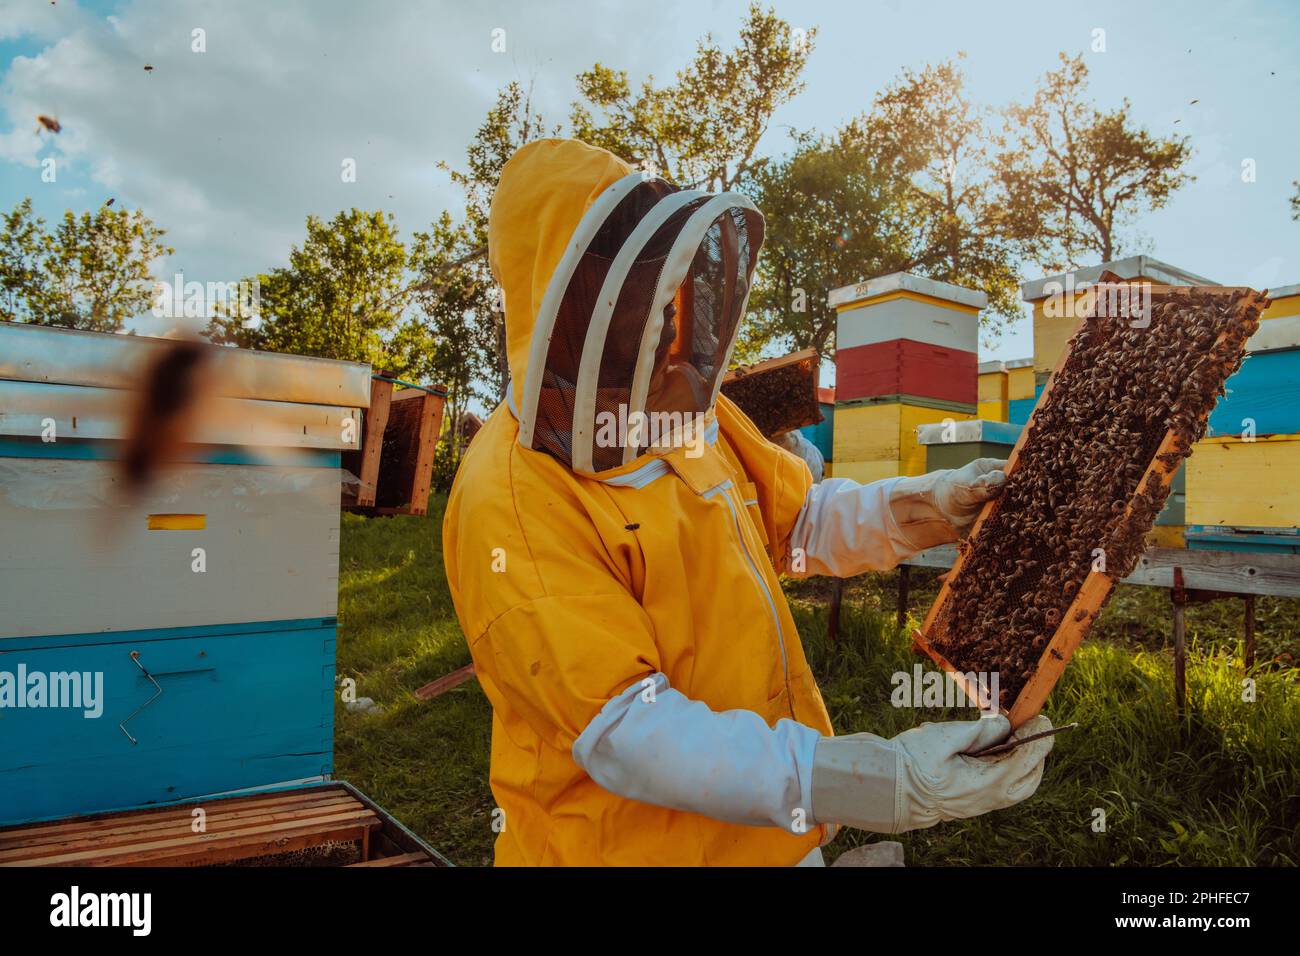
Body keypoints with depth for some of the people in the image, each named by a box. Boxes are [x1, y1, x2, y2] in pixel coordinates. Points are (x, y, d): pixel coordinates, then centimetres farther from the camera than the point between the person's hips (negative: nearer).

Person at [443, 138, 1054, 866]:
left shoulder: (694, 416, -2)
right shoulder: (512, 503, -25)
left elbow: (801, 519, 10)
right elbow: (623, 727, -28)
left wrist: (927, 506, -7)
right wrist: (865, 782, -34)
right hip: (631, 844, -6)